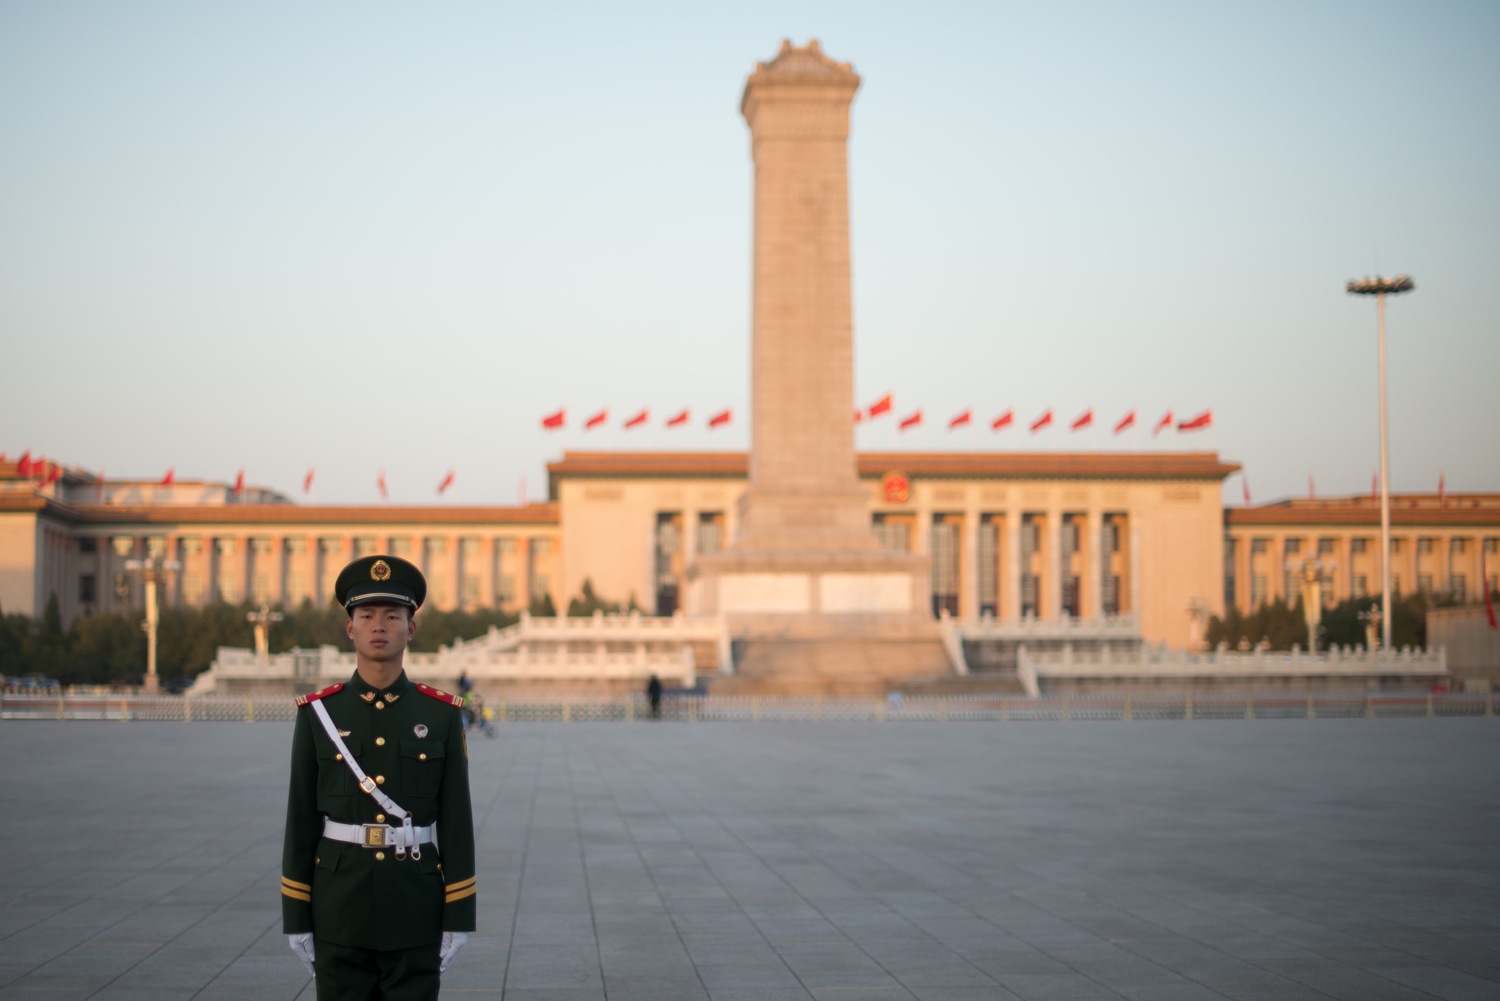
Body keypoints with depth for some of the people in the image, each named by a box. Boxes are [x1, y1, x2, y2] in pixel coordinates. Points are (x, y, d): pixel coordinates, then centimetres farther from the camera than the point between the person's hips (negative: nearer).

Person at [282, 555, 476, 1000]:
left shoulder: (441, 716, 1)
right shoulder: (318, 713, 1)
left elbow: (457, 821, 0)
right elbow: (301, 820, 2)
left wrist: (458, 918, -3)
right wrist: (296, 918, -1)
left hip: (415, 913, 0)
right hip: (340, 911, 0)